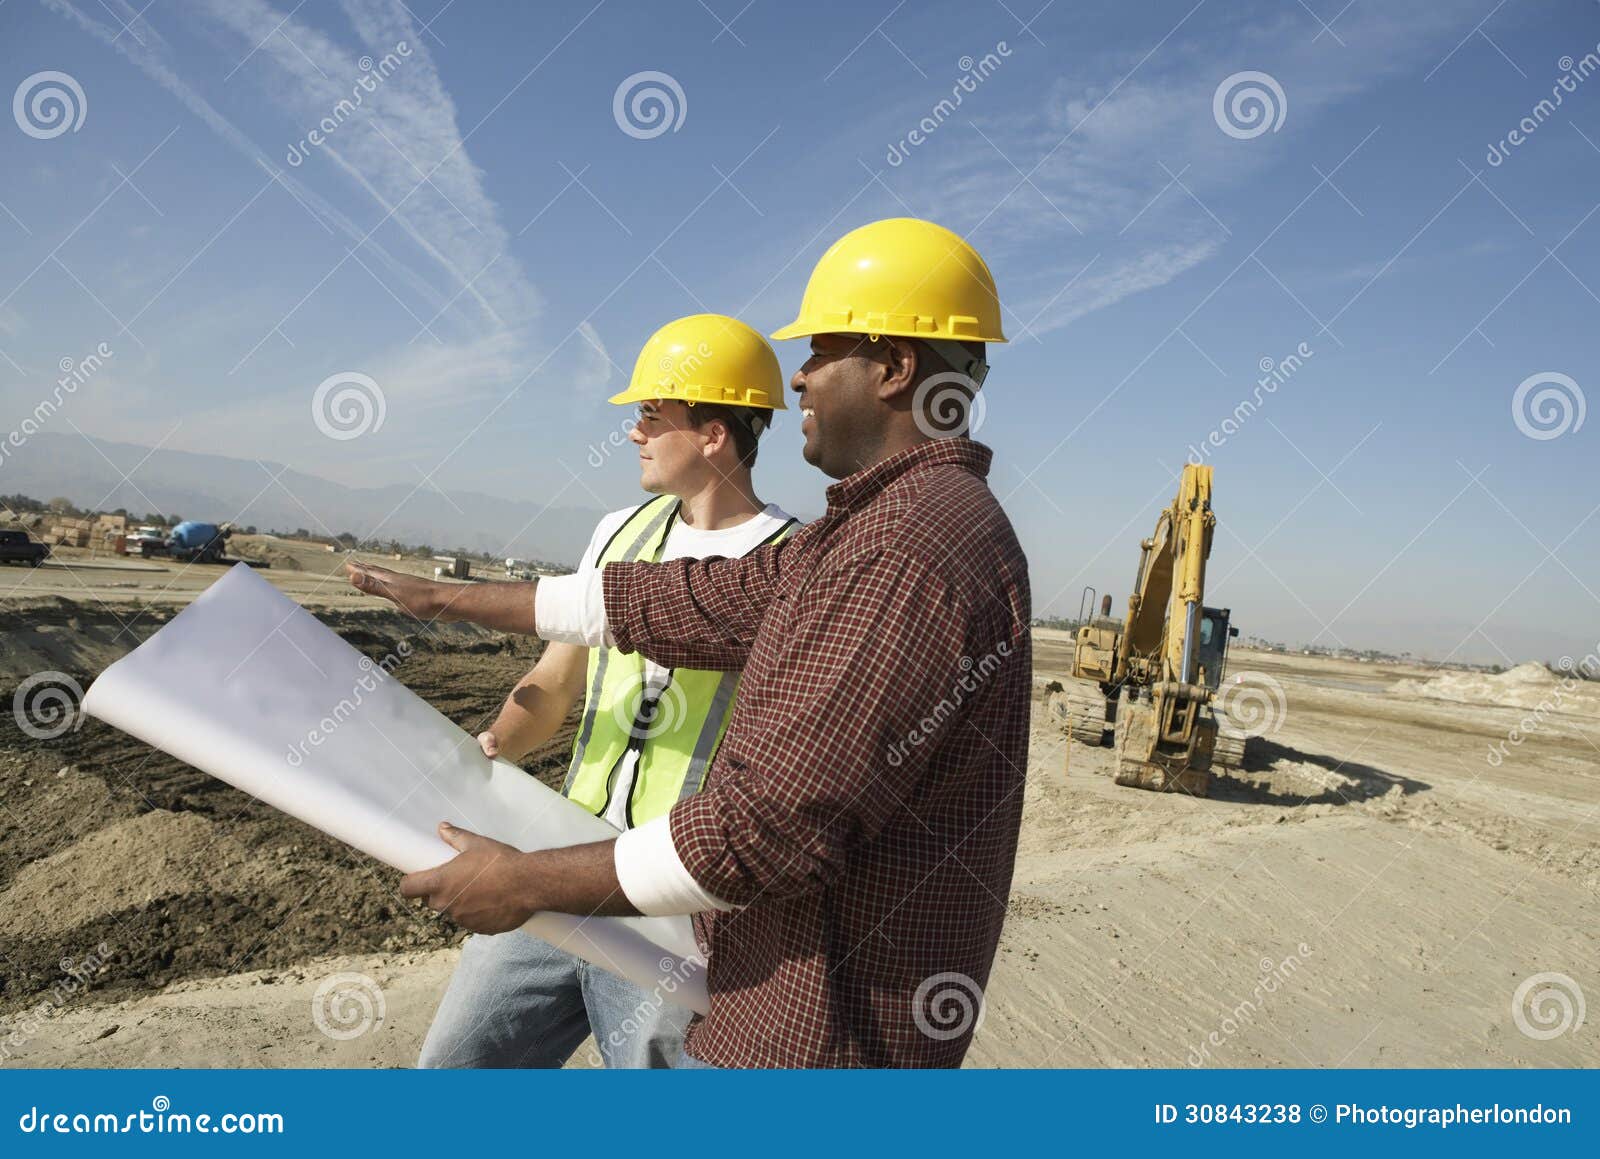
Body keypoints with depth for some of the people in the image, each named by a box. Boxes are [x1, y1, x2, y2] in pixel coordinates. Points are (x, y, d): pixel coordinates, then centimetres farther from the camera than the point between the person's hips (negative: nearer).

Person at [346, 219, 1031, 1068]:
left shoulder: (915, 546, -24)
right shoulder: (874, 529, 9)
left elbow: (772, 825, -27)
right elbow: (676, 601, 12)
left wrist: (527, 883, -16)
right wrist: (450, 601, 16)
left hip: (822, 1022, -9)